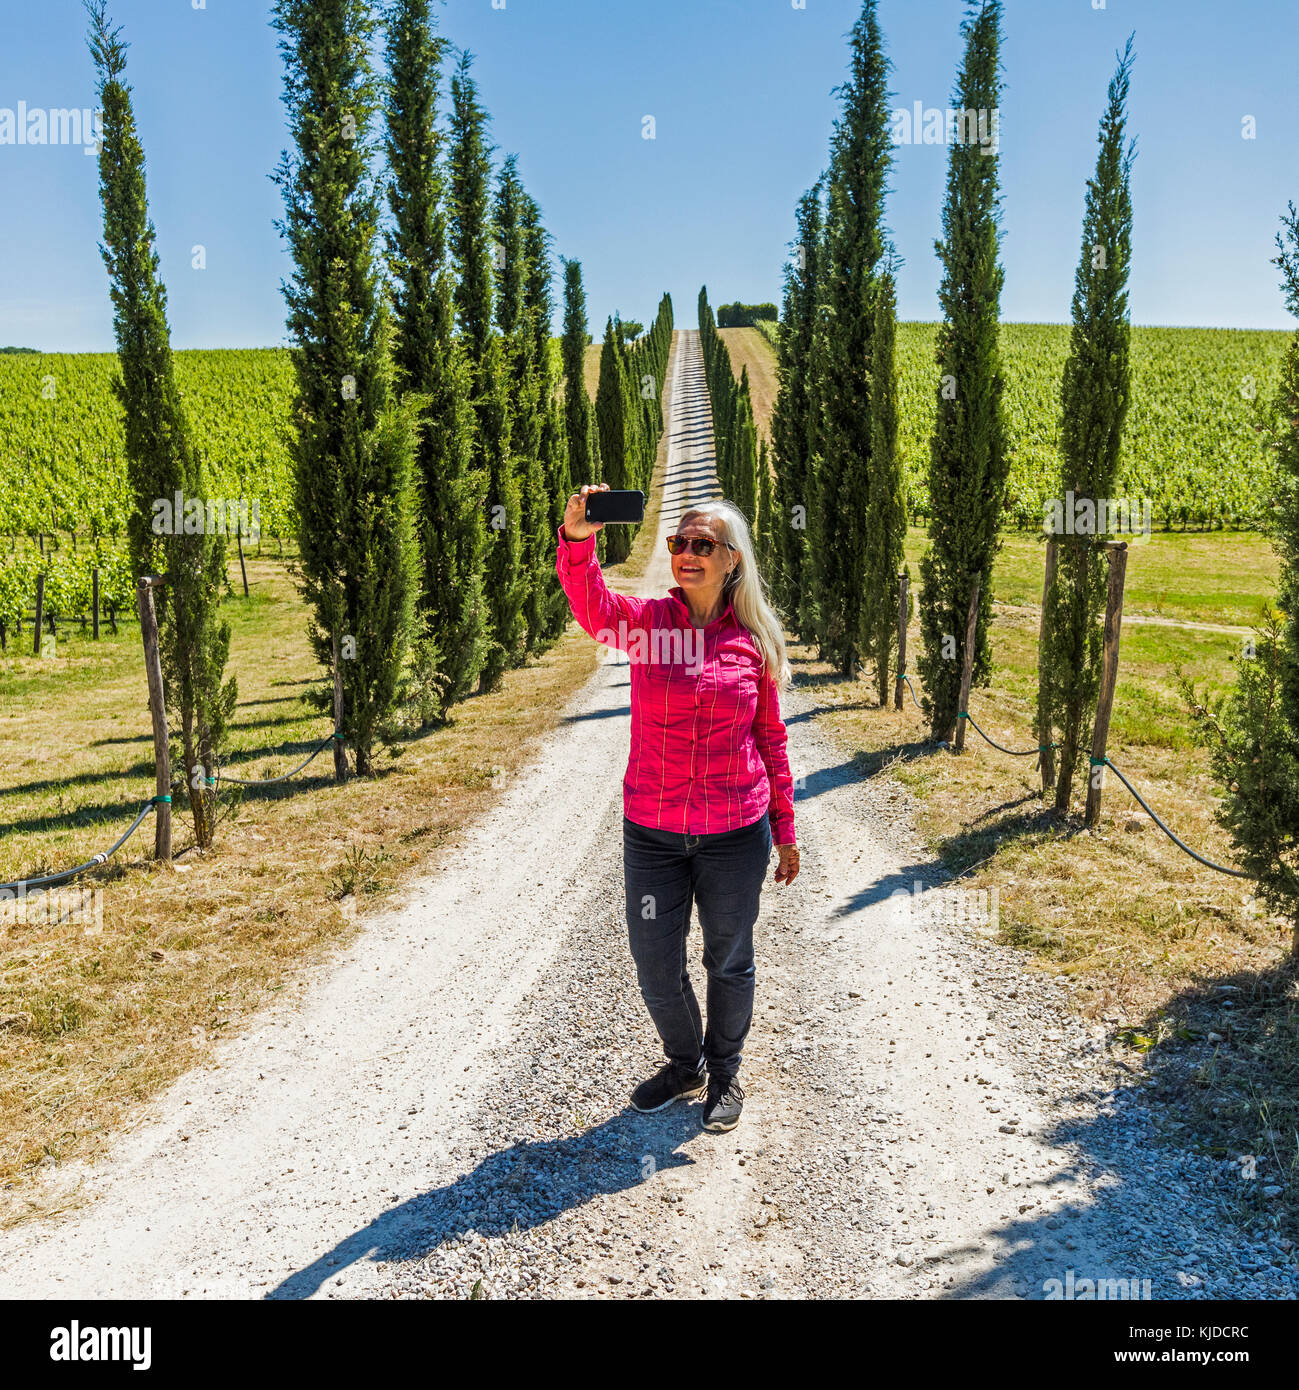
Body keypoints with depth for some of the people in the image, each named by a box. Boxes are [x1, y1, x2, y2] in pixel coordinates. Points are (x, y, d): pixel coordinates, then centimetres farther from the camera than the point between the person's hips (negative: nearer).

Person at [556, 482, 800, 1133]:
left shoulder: (754, 639, -1)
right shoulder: (647, 621, -3)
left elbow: (771, 739, 6)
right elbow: (591, 603, -26)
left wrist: (785, 831, 8)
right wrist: (577, 537, -46)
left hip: (736, 833, 0)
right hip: (652, 830, 1)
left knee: (729, 962, 15)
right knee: (654, 964, 12)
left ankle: (725, 1073, 42)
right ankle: (685, 1062, 41)